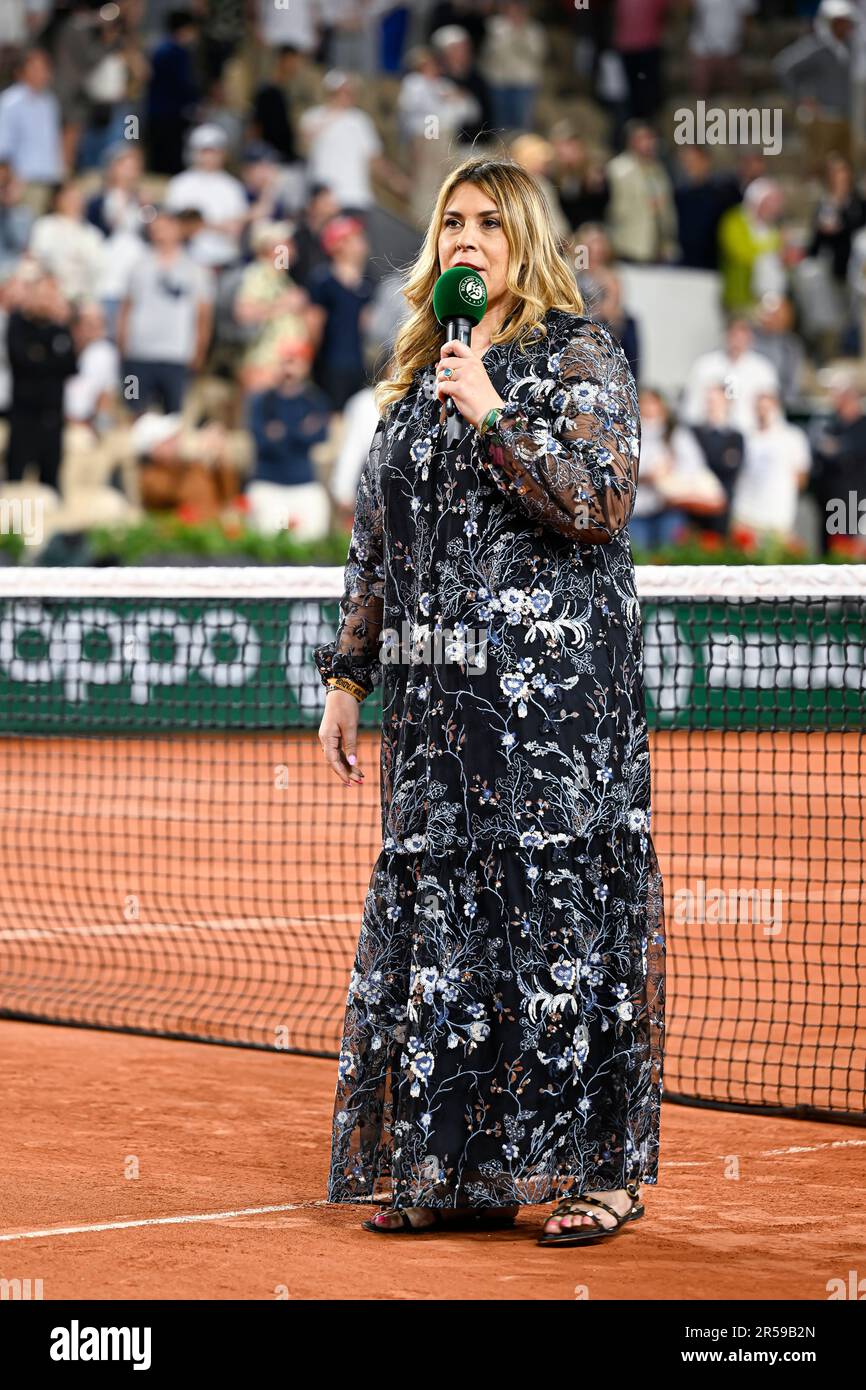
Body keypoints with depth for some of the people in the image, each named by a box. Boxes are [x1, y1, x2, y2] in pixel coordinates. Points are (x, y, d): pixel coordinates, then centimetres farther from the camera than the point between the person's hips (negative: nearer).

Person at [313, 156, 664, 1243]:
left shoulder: (580, 359, 0)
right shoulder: (416, 377, 18)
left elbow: (601, 504, -11)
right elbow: (374, 545, 20)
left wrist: (494, 417, -16)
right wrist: (347, 675, 16)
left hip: (557, 688, -6)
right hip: (436, 698, 6)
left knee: (563, 909, -7)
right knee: (432, 919, 4)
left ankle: (600, 1172, -1)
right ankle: (452, 1174, 11)